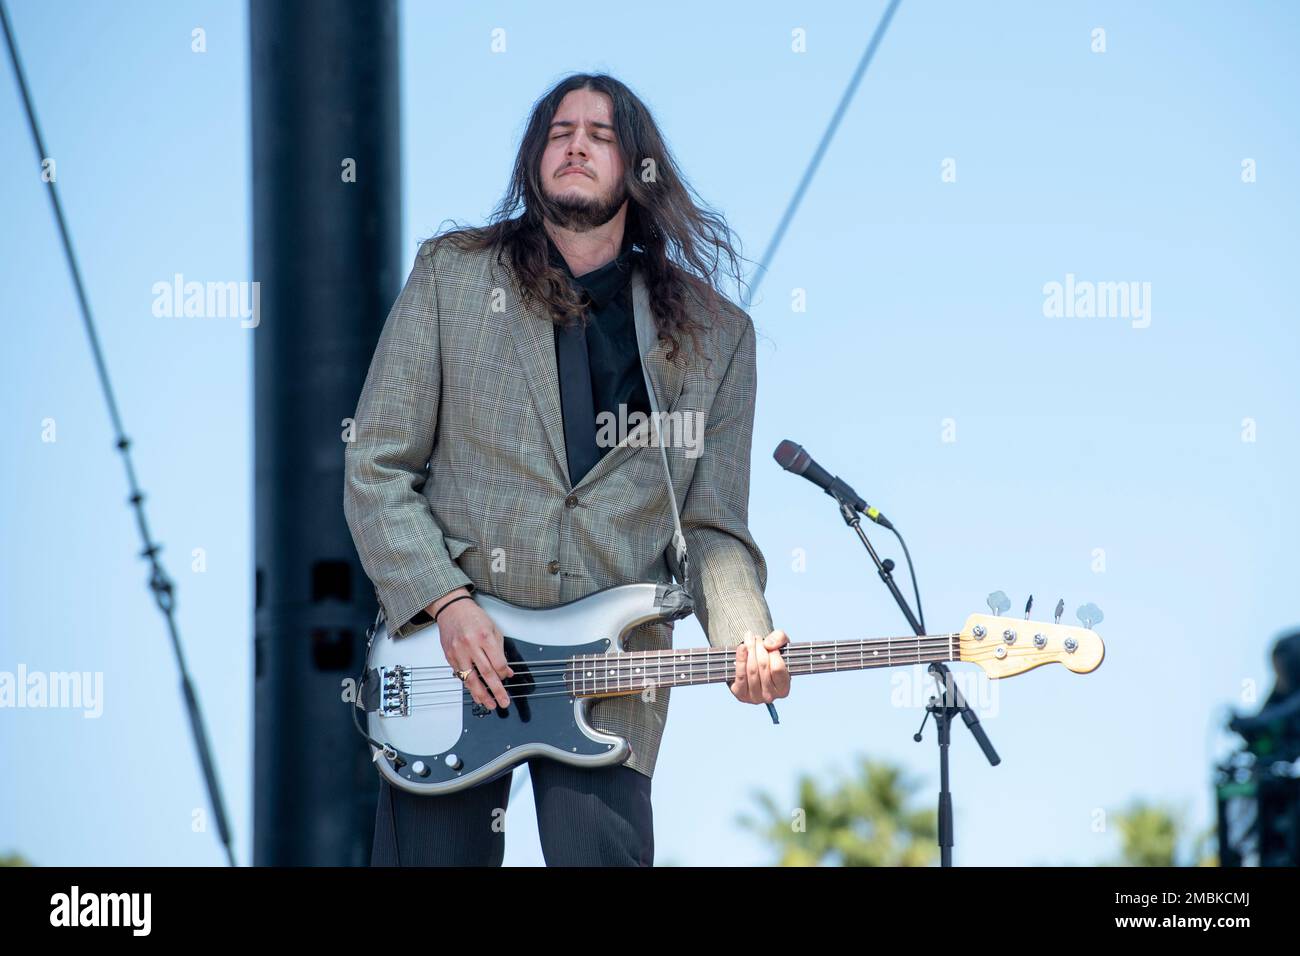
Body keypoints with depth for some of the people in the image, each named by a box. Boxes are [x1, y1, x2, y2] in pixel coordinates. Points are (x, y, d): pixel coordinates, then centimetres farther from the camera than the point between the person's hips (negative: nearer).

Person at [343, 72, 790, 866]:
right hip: (450, 652, 0)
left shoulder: (714, 335, 10)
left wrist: (745, 639, -12)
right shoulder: (452, 276, 7)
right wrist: (446, 605, -10)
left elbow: (713, 527, 8)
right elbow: (376, 470, 3)